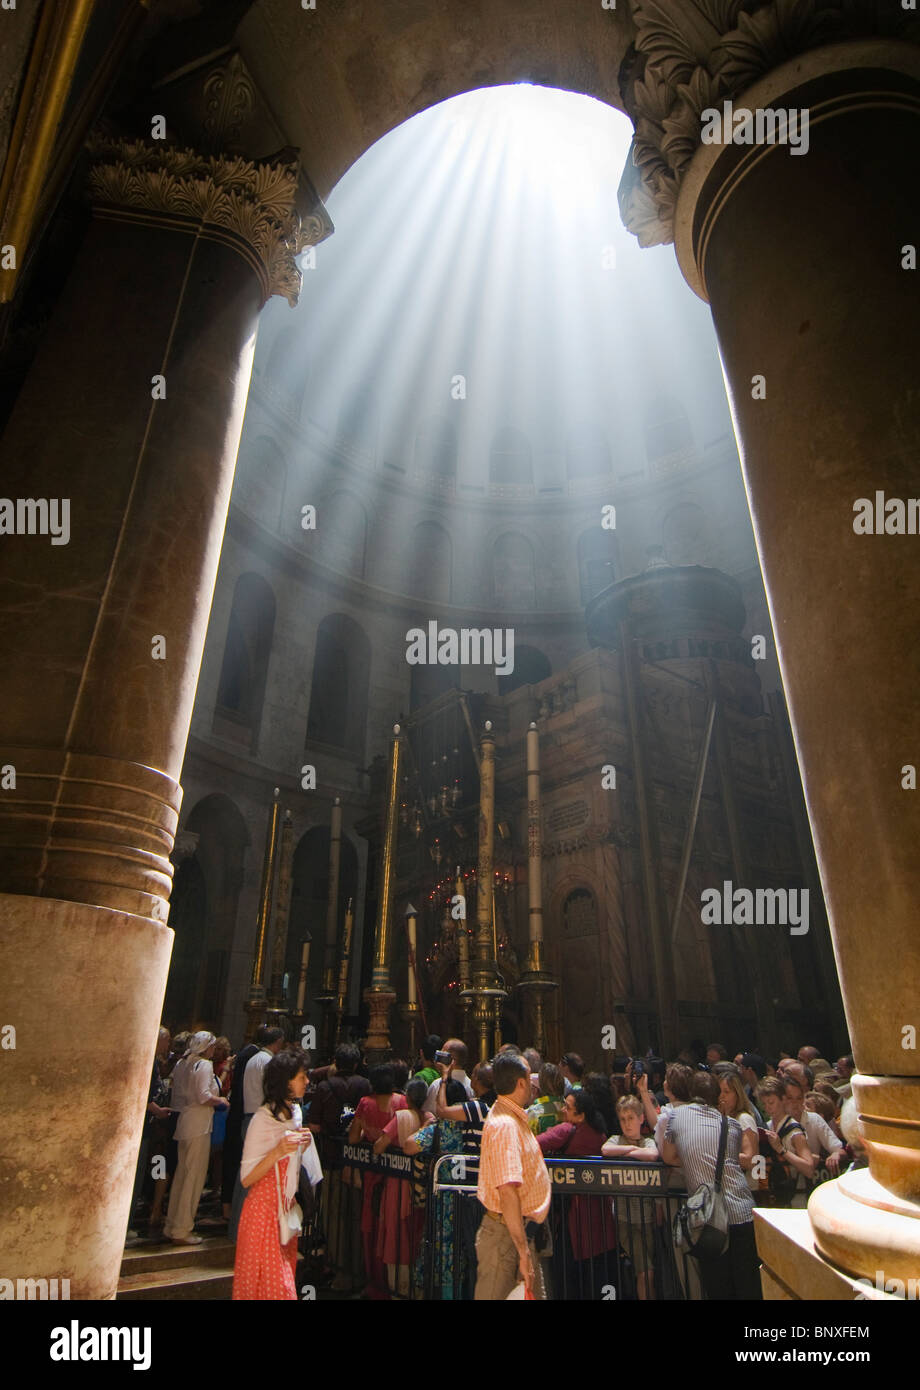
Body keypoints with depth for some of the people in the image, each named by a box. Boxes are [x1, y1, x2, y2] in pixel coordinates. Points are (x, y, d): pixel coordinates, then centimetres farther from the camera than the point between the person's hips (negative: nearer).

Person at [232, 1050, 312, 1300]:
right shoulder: (263, 1119, -19)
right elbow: (246, 1179, -18)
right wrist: (277, 1152, -30)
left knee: (285, 1277, 14)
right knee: (268, 1281, 0)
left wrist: (302, 1146, 0)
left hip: (286, 1208, 8)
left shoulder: (294, 1113, 7)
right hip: (264, 1207, -7)